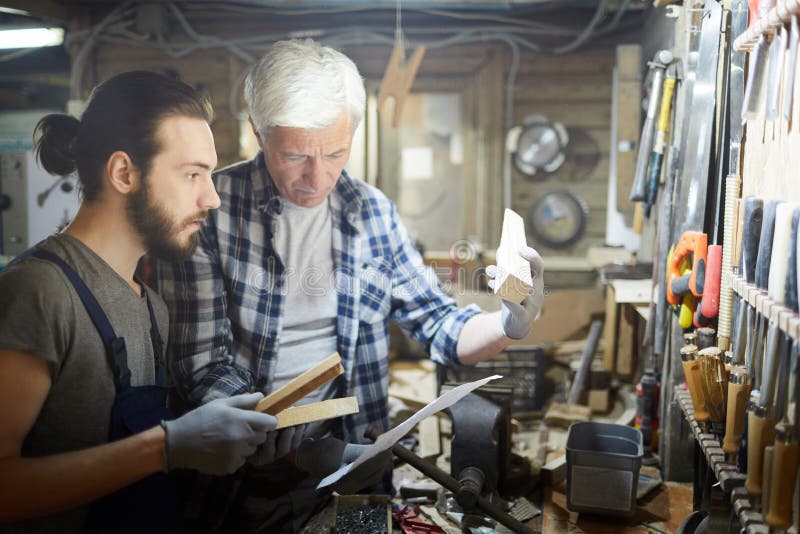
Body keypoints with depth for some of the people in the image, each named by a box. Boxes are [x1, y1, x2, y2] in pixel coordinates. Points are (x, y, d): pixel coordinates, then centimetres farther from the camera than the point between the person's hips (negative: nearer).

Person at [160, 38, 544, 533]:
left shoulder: (374, 212, 2)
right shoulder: (210, 209, -11)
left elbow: (440, 326, 6)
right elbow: (202, 362, -12)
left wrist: (509, 325, -15)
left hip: (347, 466, 2)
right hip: (239, 470, -1)